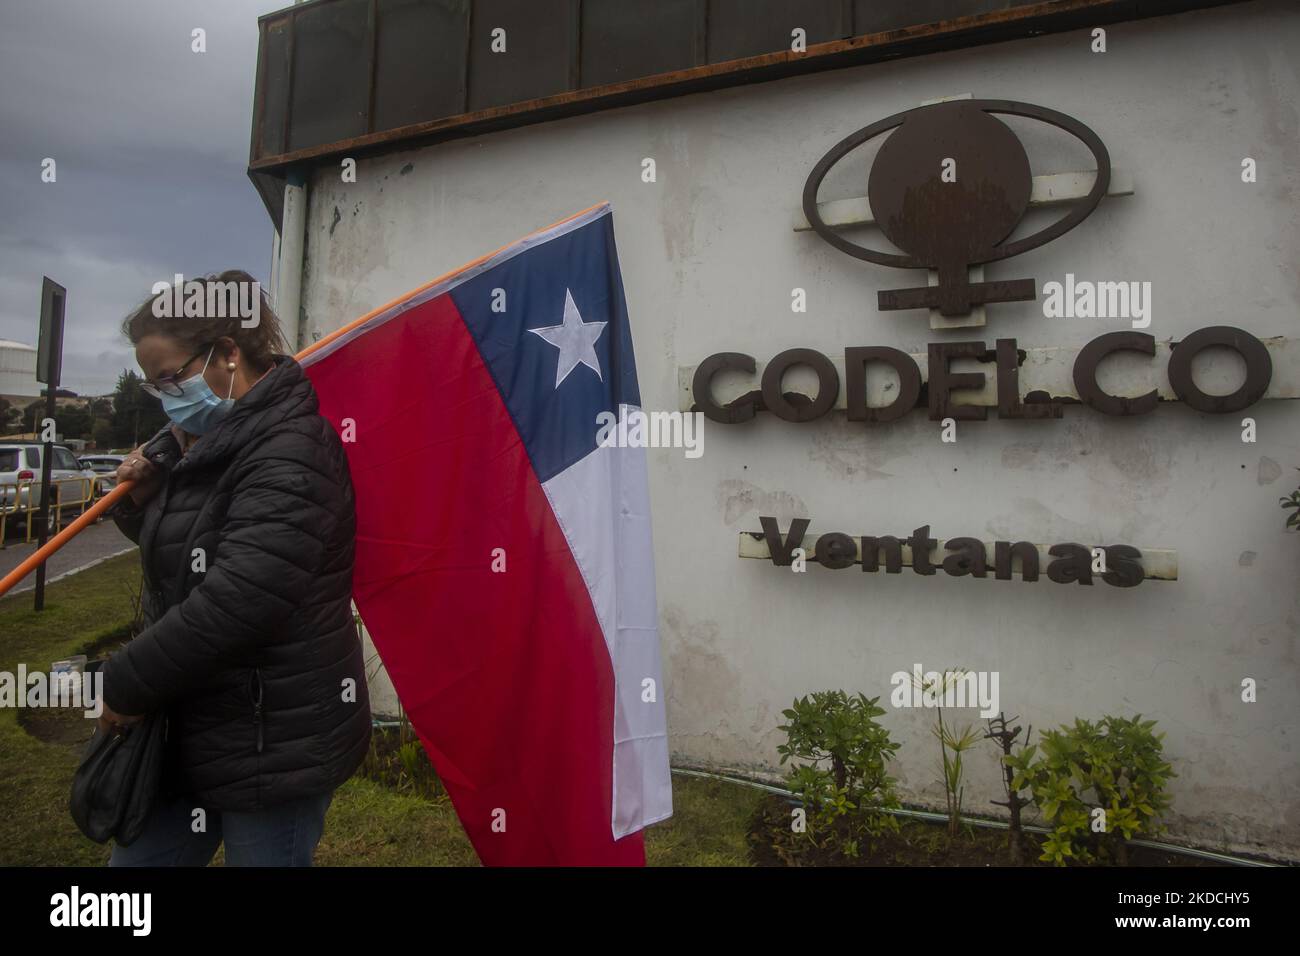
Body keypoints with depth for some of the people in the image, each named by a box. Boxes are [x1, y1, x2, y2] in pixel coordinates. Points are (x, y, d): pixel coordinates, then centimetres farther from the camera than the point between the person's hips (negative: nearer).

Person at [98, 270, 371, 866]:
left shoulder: (290, 449, -22)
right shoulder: (206, 442, 9)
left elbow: (237, 602, -29)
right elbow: (179, 552, 22)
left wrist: (126, 684, -15)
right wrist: (141, 500, 1)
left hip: (276, 743, -9)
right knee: (138, 857, 20)